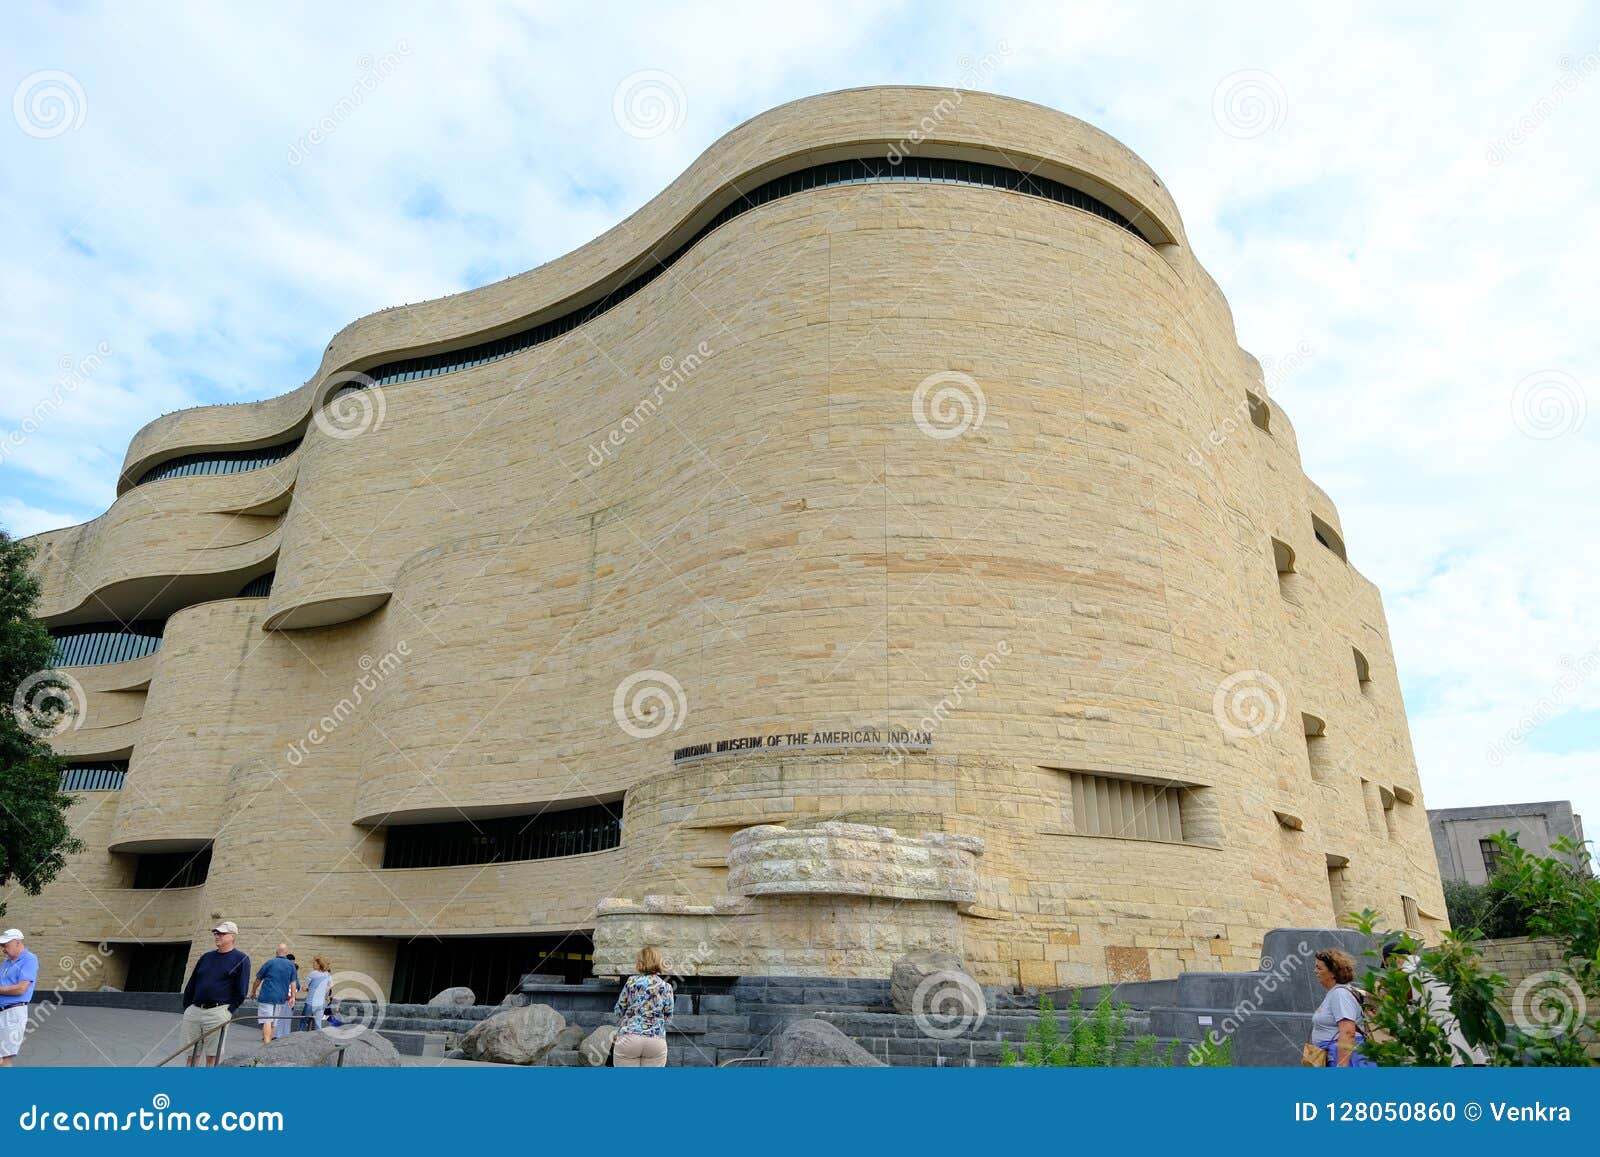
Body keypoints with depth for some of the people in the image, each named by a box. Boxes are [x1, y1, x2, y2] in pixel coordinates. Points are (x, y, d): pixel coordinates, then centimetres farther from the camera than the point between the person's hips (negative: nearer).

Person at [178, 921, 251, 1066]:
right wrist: (186, 1008, 11)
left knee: (211, 1056, -3)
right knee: (191, 1054, 7)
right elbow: (191, 985, 20)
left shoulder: (241, 959, -1)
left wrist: (229, 1012, -9)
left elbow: (240, 991, -3)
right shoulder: (206, 957, 16)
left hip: (218, 1012, -5)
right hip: (193, 1010, 5)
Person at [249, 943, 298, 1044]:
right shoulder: (291, 965, 6)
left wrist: (253, 992, 19)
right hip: (281, 998, 3)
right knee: (274, 1022, 15)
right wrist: (293, 997, 6)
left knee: (267, 1021, -7)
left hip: (266, 996, -3)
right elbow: (293, 983, 4)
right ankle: (269, 1041, 20)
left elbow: (258, 979, 5)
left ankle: (266, 1043, -17)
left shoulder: (270, 963, 1)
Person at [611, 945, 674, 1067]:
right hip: (657, 1041, 1)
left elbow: (619, 1010, 8)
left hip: (629, 1039, -1)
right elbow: (668, 1016, 8)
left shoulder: (632, 981, 1)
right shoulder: (666, 987, 5)